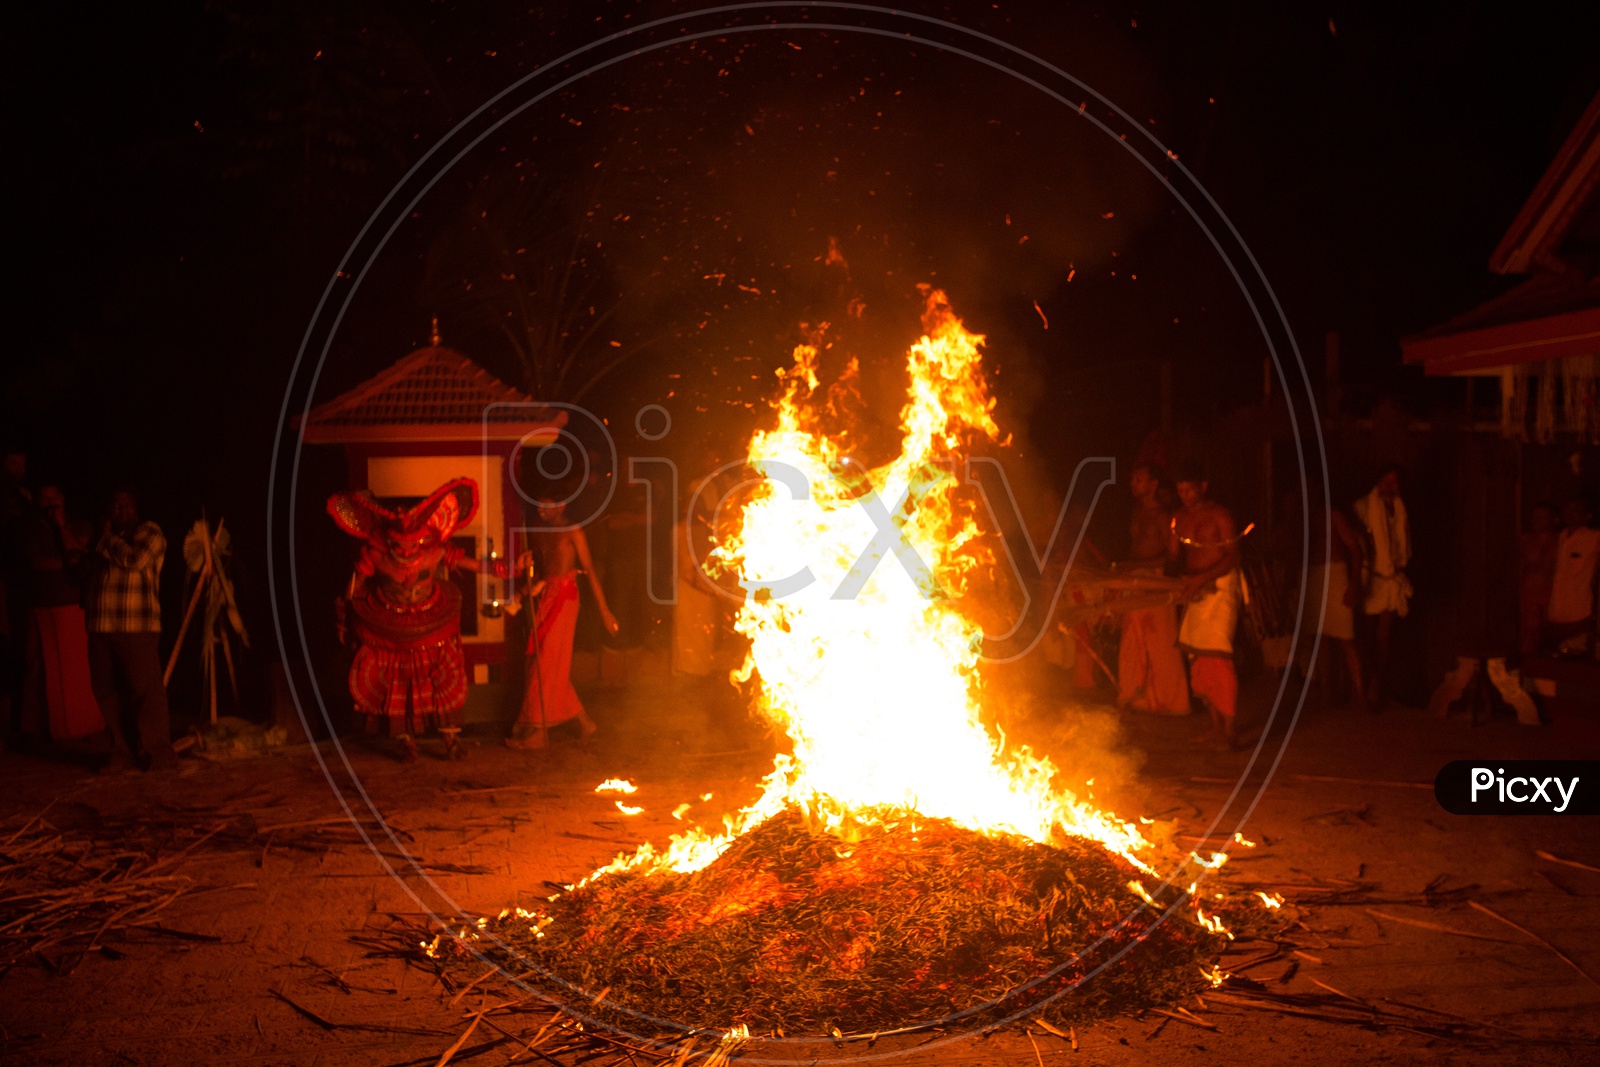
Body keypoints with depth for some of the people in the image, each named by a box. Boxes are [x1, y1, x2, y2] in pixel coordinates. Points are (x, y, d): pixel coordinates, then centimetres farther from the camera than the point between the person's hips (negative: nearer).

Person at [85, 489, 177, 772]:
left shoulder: (149, 533, 3)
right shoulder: (104, 539, 23)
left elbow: (135, 560, -15)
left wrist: (108, 539, -3)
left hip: (137, 629, -7)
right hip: (101, 629, 7)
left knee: (146, 689, -8)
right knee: (106, 692, 5)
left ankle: (159, 753, -1)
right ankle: (122, 752, 13)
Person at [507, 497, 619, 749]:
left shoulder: (572, 533, -4)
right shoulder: (539, 536, 16)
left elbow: (589, 569, -8)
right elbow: (538, 572, 16)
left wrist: (604, 610, -11)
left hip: (564, 598, -7)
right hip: (544, 599, 7)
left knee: (547, 664, -7)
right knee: (545, 663, 8)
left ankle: (537, 731, -2)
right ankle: (583, 720, 17)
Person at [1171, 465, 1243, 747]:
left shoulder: (1219, 515, -5)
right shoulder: (1180, 517, 13)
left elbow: (1232, 556, -12)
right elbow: (1175, 554, 13)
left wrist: (1202, 578, -22)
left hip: (1220, 586, -6)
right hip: (1194, 590, 6)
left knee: (1217, 655, -15)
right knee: (1198, 656, 2)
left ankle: (1230, 729, -13)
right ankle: (1215, 725, 9)